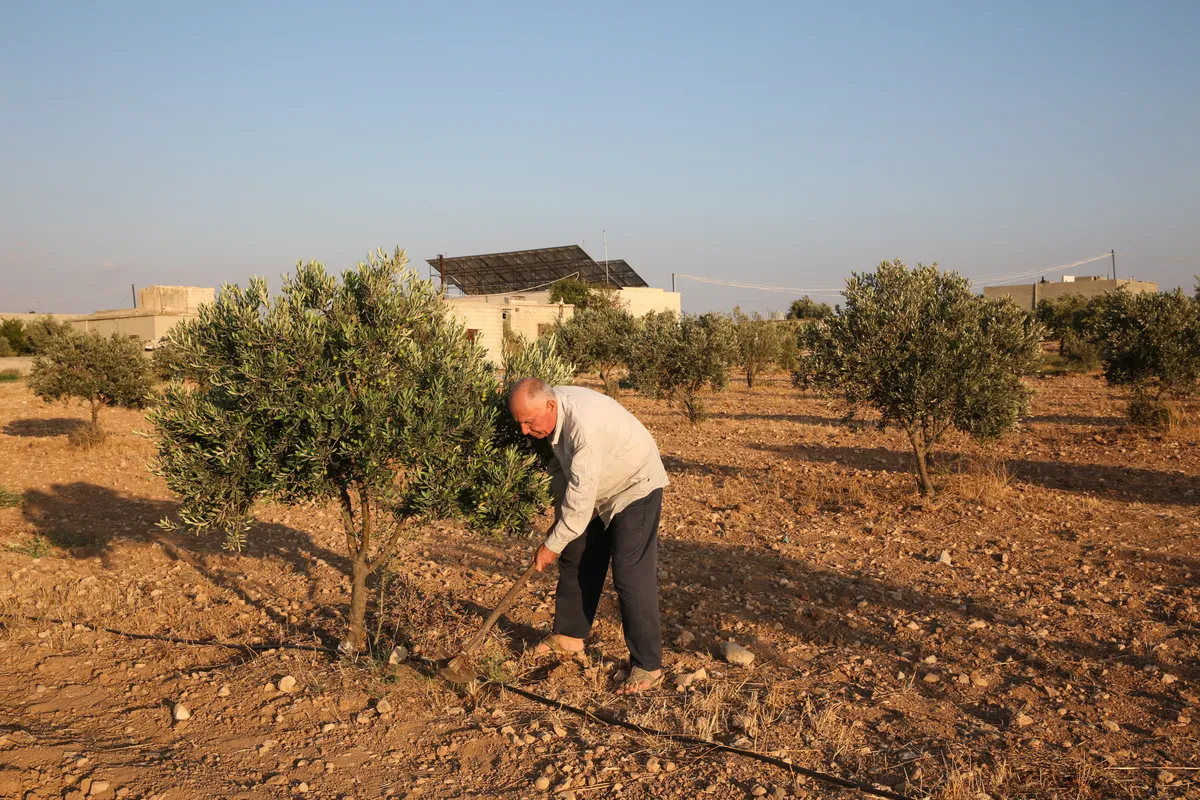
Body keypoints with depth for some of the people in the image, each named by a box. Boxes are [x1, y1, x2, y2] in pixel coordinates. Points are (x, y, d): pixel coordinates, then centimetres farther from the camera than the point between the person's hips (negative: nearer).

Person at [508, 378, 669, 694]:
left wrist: (553, 544, -22)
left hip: (635, 487, -9)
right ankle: (569, 636, 31)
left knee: (631, 575, -13)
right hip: (599, 490, 9)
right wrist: (559, 517, 7)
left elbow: (580, 494, -32)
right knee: (575, 560, 15)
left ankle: (648, 666, -5)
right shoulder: (550, 410, -10)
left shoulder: (585, 422, -37)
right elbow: (561, 465, 7)